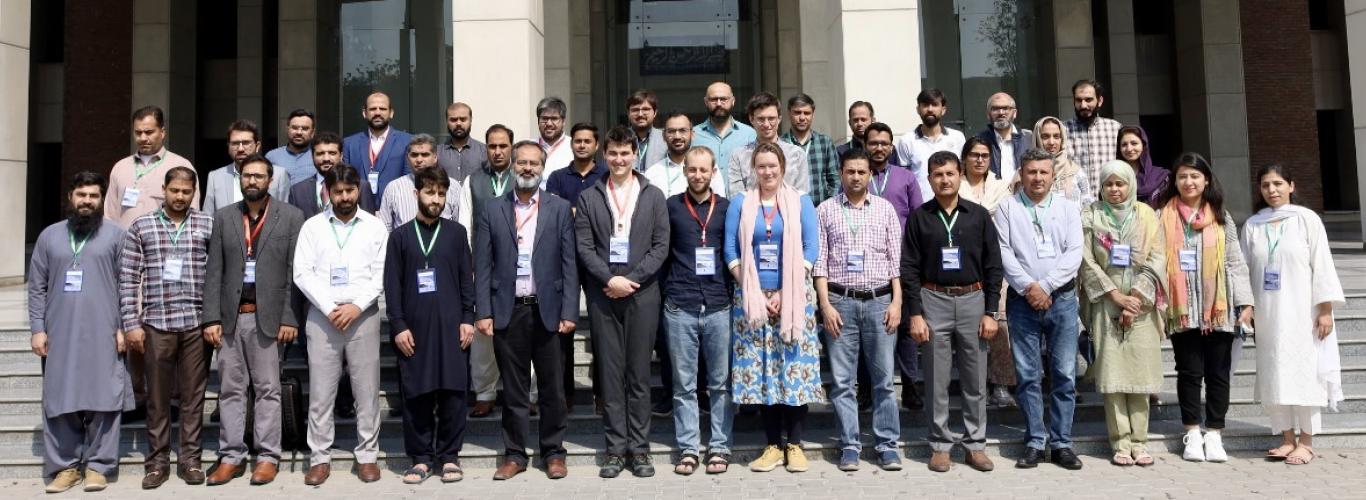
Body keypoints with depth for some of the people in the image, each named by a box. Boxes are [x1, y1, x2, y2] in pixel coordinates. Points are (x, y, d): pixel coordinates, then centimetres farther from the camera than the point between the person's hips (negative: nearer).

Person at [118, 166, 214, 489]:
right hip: (156, 323, 0)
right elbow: (128, 280, 4)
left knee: (193, 396, 5)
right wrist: (132, 324, -2)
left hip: (197, 323, 0)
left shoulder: (208, 226, 6)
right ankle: (157, 463, 16)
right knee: (157, 397, 7)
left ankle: (190, 460, 14)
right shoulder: (141, 227, 6)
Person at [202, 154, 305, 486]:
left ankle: (267, 456, 9)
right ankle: (231, 456, 14)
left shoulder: (291, 217, 2)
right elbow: (214, 272, 7)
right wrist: (211, 318, -1)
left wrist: (289, 319, -8)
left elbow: (295, 272, -2)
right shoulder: (223, 218, 11)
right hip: (230, 317, 3)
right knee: (230, 389, 7)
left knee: (268, 389, 2)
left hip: (268, 316, -3)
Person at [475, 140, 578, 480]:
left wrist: (569, 312, -7)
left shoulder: (560, 209, 3)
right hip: (508, 311, 1)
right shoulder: (492, 211, 6)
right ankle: (515, 454, 19)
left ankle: (554, 452, 20)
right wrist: (483, 312, -4)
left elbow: (569, 265, 0)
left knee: (552, 387, 7)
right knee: (513, 389, 8)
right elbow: (483, 267, 3)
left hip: (548, 311, 0)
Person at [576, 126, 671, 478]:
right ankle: (615, 449, 10)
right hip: (602, 295, 1)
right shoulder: (588, 198, 9)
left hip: (641, 294, -1)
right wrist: (609, 279, -11)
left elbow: (661, 246, 1)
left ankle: (639, 449, 11)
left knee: (639, 374, 4)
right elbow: (584, 247, 2)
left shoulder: (653, 196, 7)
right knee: (610, 374, 4)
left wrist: (632, 279, -9)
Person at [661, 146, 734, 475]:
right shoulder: (671, 206, 6)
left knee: (721, 383, 5)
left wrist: (732, 292, 6)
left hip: (719, 305, 1)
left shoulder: (727, 208, 8)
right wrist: (668, 288, 6)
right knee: (684, 384, 4)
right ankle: (688, 448, 12)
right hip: (680, 307, 0)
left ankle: (720, 447, 14)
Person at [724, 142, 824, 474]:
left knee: (795, 368, -3)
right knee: (759, 370, 1)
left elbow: (811, 250, 0)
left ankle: (794, 444, 7)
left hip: (793, 297, -1)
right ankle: (772, 444, 10)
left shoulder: (800, 203, 7)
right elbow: (731, 250, 3)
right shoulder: (740, 203, 8)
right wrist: (755, 294, -6)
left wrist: (785, 293, -8)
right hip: (752, 298, 1)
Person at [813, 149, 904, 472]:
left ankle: (887, 444, 13)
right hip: (840, 301, -1)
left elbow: (896, 260, 6)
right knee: (843, 379, 3)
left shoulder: (885, 209, 8)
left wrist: (896, 302, -2)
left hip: (879, 300, 1)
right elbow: (819, 261, 2)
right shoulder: (826, 211, 5)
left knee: (883, 378, 4)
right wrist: (825, 304, -6)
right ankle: (850, 445, 12)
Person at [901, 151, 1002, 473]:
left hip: (972, 300, 1)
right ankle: (940, 445, 14)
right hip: (934, 301, -1)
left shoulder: (978, 216, 5)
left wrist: (991, 312, -1)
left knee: (975, 380, 6)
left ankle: (976, 444, 17)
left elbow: (993, 266, 5)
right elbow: (910, 268, 1)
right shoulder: (919, 217, 3)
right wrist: (915, 314, -6)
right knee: (937, 381, 4)